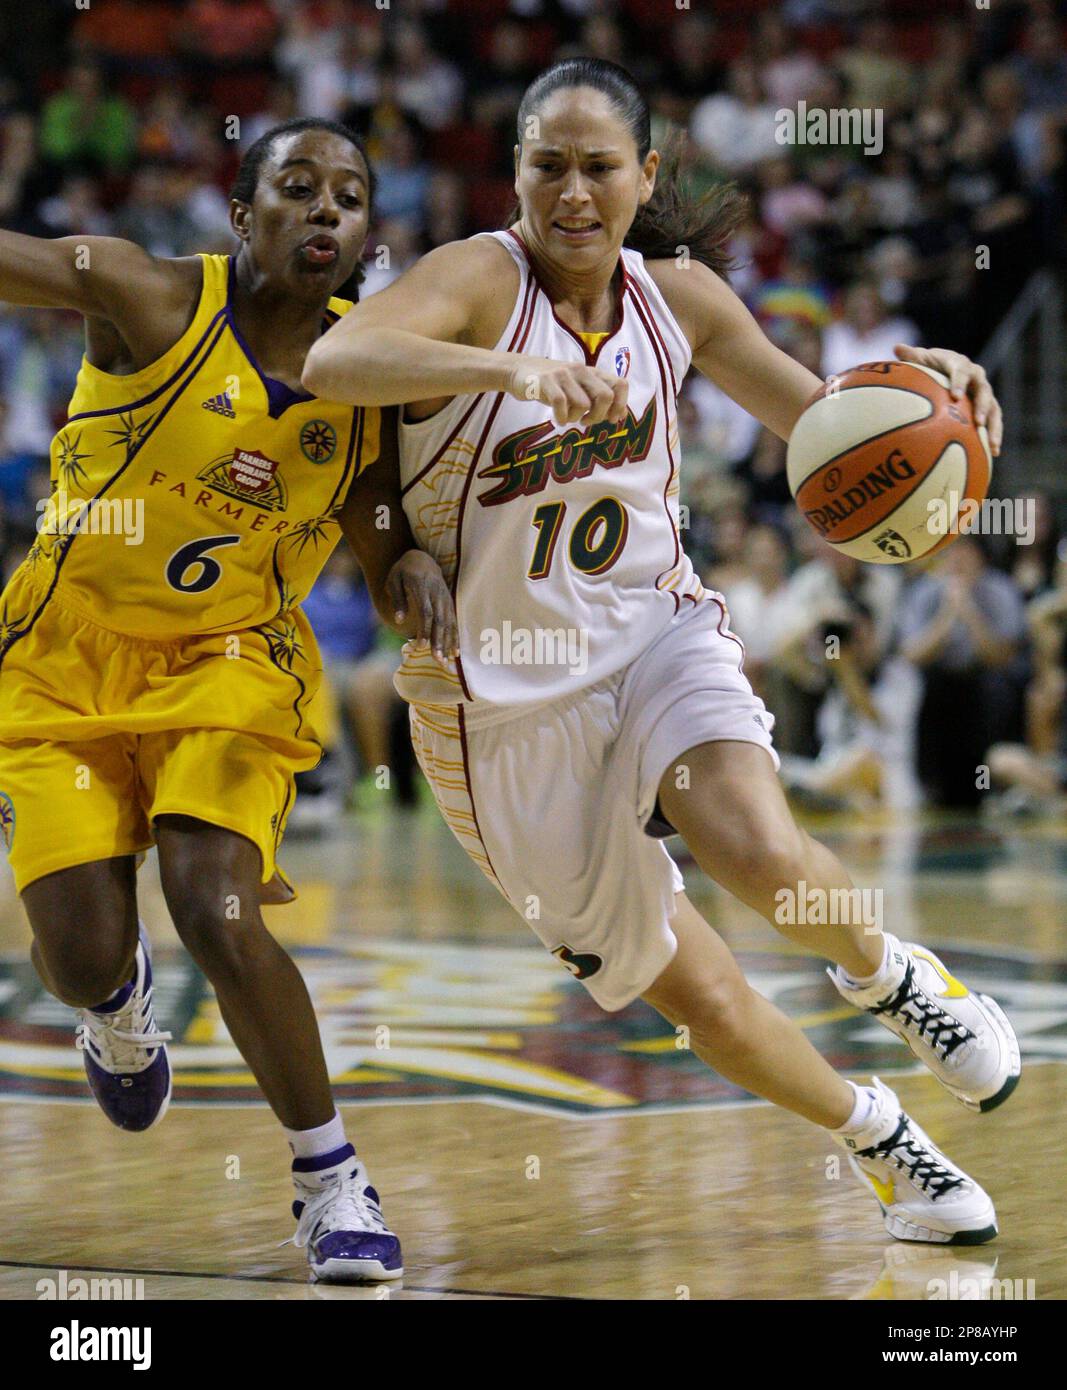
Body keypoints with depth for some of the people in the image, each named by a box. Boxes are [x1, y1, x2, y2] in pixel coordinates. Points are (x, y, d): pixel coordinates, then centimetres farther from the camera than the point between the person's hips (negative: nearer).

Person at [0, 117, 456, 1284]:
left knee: (217, 917, -19)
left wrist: (413, 572, -16)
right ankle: (119, 1000, 35)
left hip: (227, 662, 1)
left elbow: (381, 553, 8)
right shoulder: (155, 302, -16)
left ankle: (332, 1180, 0)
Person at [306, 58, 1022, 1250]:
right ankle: (872, 1132, 30)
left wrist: (918, 383, -9)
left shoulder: (677, 294, -2)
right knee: (694, 996, 3)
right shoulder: (481, 280, -17)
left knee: (762, 858, -29)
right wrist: (512, 366, -52)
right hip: (509, 694, -2)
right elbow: (333, 361, -37)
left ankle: (883, 974, 5)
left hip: (656, 632, 2)